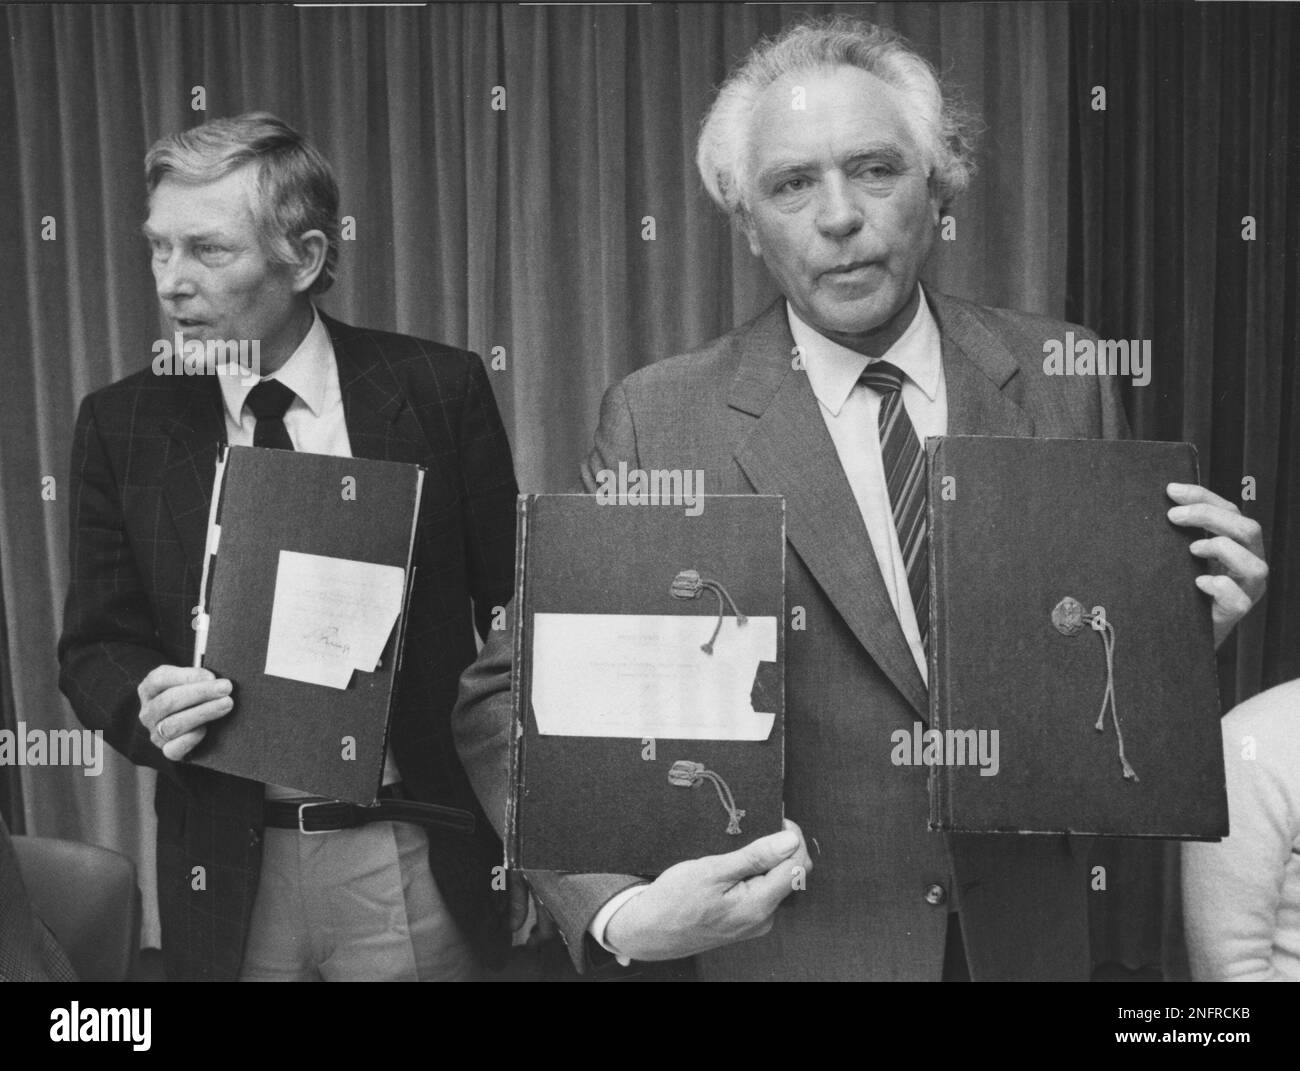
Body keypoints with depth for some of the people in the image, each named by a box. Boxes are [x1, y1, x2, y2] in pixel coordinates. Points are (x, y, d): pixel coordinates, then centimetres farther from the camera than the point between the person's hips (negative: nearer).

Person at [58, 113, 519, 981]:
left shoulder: (439, 389, -7)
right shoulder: (122, 424, 0)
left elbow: (513, 613, -2)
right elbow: (97, 648, 5)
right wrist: (147, 705, -17)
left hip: (414, 871, -1)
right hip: (229, 879, 2)